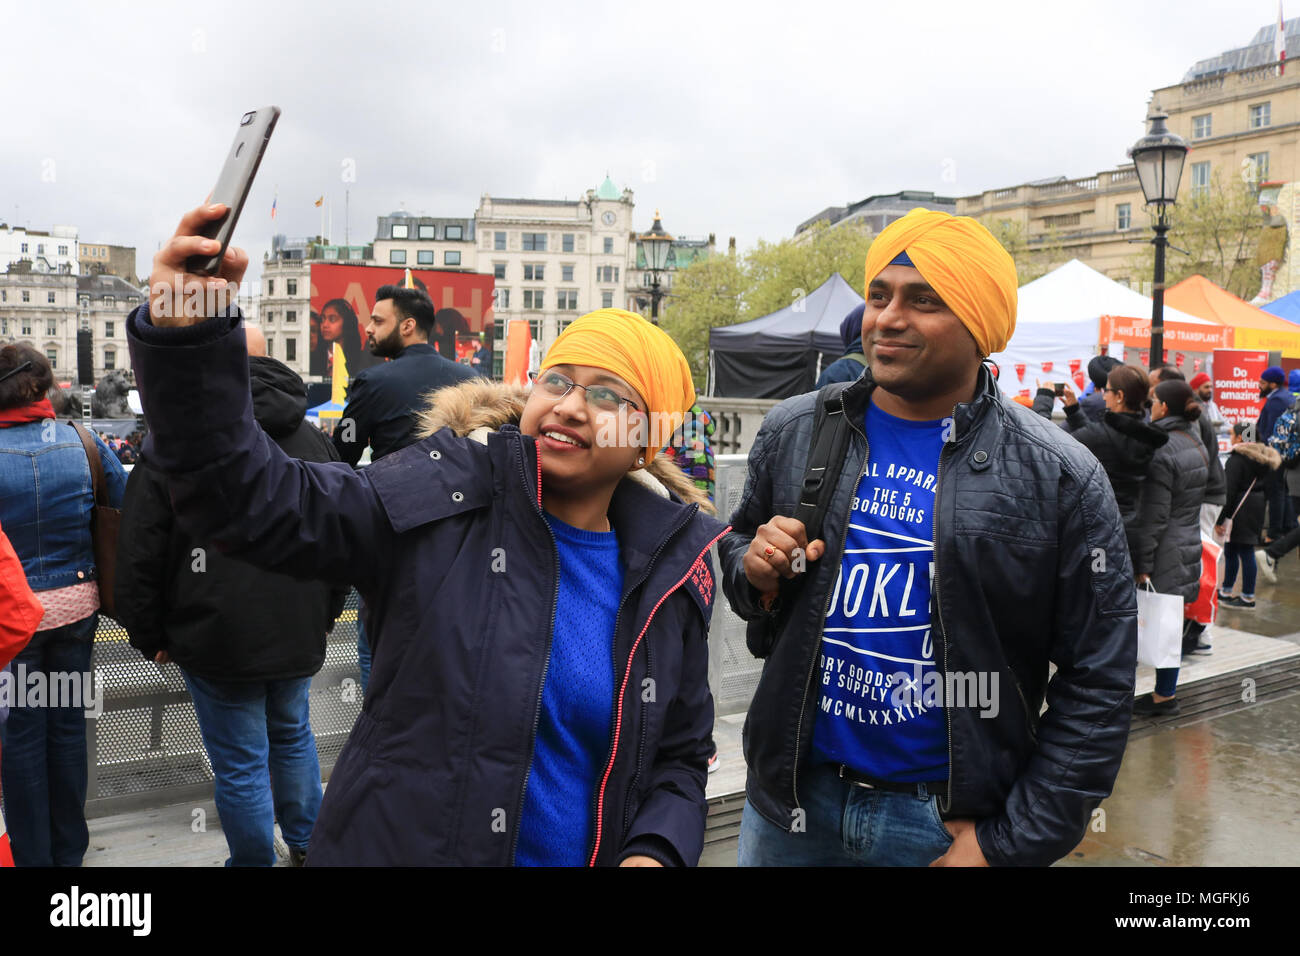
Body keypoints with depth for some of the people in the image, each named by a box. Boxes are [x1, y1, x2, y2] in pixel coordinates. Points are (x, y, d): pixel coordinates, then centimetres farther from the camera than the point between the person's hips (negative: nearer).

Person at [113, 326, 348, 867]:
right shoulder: (315, 440, 3)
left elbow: (139, 557, -9)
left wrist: (150, 637, 3)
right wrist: (324, 615, 19)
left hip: (218, 640, -5)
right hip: (299, 636, 5)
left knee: (240, 765, 8)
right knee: (293, 735, 24)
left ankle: (254, 862, 23)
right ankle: (307, 846, 37)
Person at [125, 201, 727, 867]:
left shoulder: (672, 575, -5)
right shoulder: (451, 499, -13)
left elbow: (680, 755, 5)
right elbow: (253, 497, -23)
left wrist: (655, 850, -13)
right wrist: (183, 337, -37)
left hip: (592, 851, 3)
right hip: (399, 843, -2)